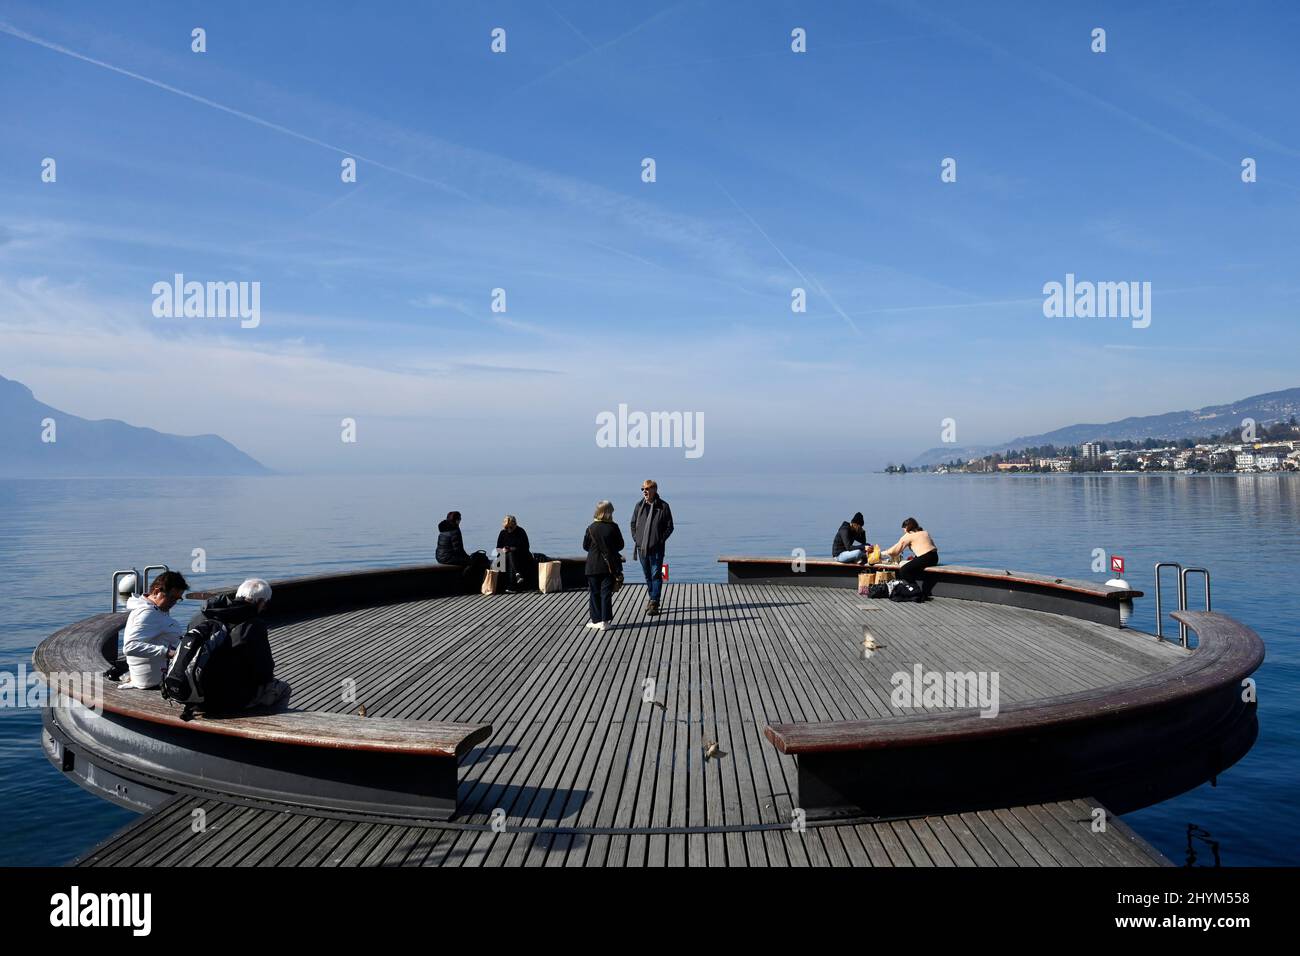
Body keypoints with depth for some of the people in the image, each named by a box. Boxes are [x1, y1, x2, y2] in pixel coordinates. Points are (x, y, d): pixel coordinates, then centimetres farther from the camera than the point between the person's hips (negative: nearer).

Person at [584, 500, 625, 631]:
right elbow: (620, 545, 0)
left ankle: (596, 620, 12)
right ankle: (604, 621, 4)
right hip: (609, 565, 0)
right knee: (606, 593, 5)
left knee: (594, 593, 10)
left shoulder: (591, 528, -7)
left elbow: (585, 546, 1)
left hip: (593, 565, 0)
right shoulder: (613, 527, -8)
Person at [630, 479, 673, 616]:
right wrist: (636, 538, 4)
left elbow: (669, 527, -1)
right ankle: (651, 598, 28)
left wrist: (661, 540, -9)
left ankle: (654, 604, -3)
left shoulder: (663, 506, -5)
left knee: (656, 575, -5)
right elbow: (633, 524, 16)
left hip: (656, 548, -4)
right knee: (647, 575, 14)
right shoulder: (639, 506, 6)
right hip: (642, 547, 4)